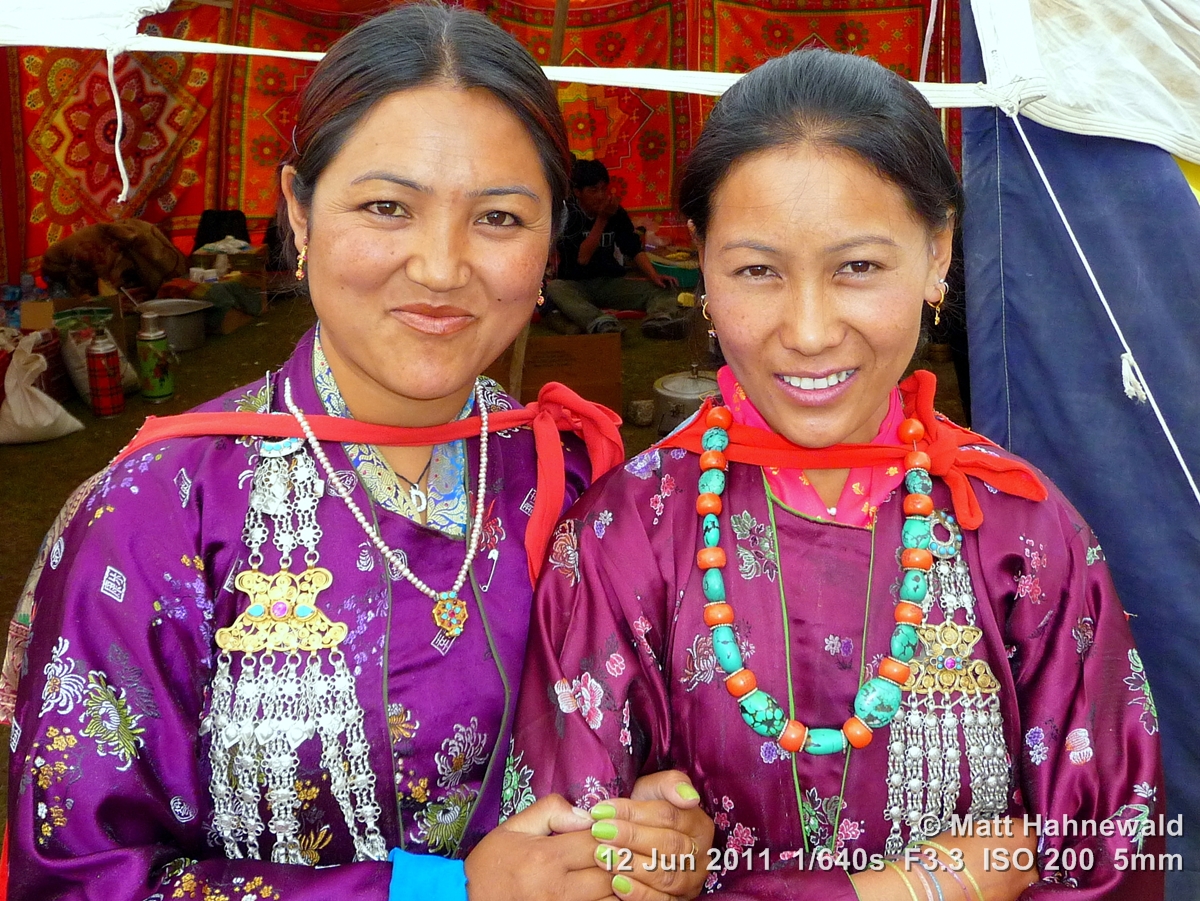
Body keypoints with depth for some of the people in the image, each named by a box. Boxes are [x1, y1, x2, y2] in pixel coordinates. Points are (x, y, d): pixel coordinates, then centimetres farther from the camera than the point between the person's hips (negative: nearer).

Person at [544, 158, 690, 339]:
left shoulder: (616, 212, 3)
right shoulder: (565, 215, -9)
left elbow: (634, 249, -1)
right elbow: (582, 258, -18)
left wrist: (655, 276, -19)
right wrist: (602, 219, -22)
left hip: (611, 282, 4)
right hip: (575, 284, -4)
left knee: (663, 288, -18)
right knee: (553, 288, -38)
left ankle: (662, 316, -55)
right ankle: (599, 323, -65)